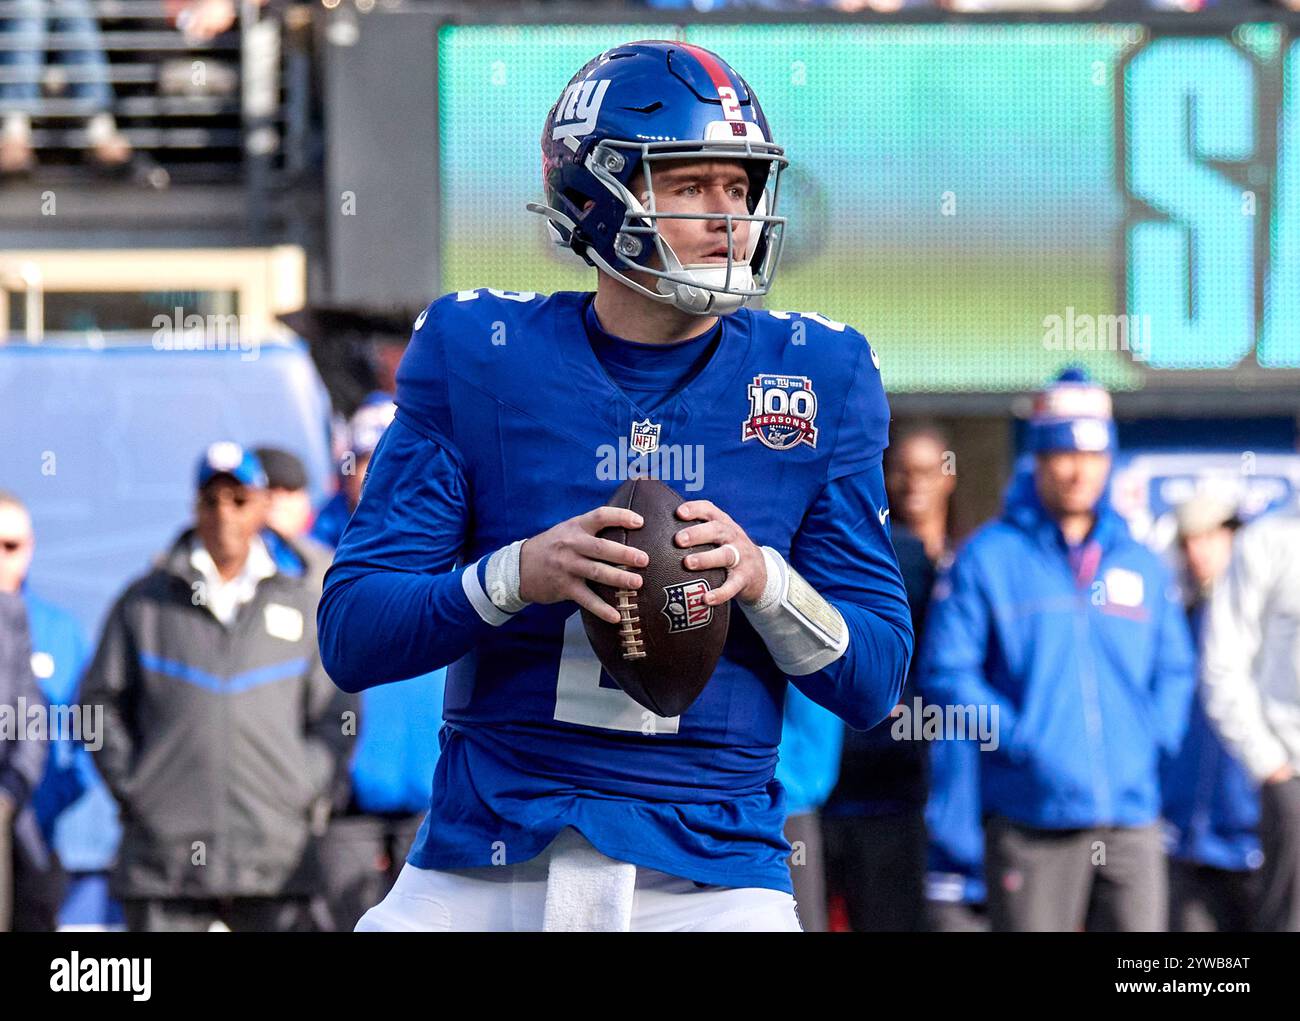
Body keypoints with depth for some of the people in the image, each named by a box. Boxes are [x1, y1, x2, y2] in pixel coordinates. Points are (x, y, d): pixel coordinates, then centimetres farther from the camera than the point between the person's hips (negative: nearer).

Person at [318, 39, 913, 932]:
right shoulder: (476, 354, 1)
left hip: (709, 873, 0)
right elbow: (351, 638, -2)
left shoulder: (819, 376, 5)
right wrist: (518, 575, -20)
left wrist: (762, 580, -15)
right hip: (485, 861, 0)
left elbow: (873, 683, 4)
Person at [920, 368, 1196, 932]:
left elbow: (1175, 670, 23)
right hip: (1031, 817, -3)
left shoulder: (1143, 566, 14)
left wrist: (1155, 735, 4)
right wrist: (1018, 740, -12)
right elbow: (945, 673, -3)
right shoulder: (987, 559, 1)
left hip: (1132, 816, 3)